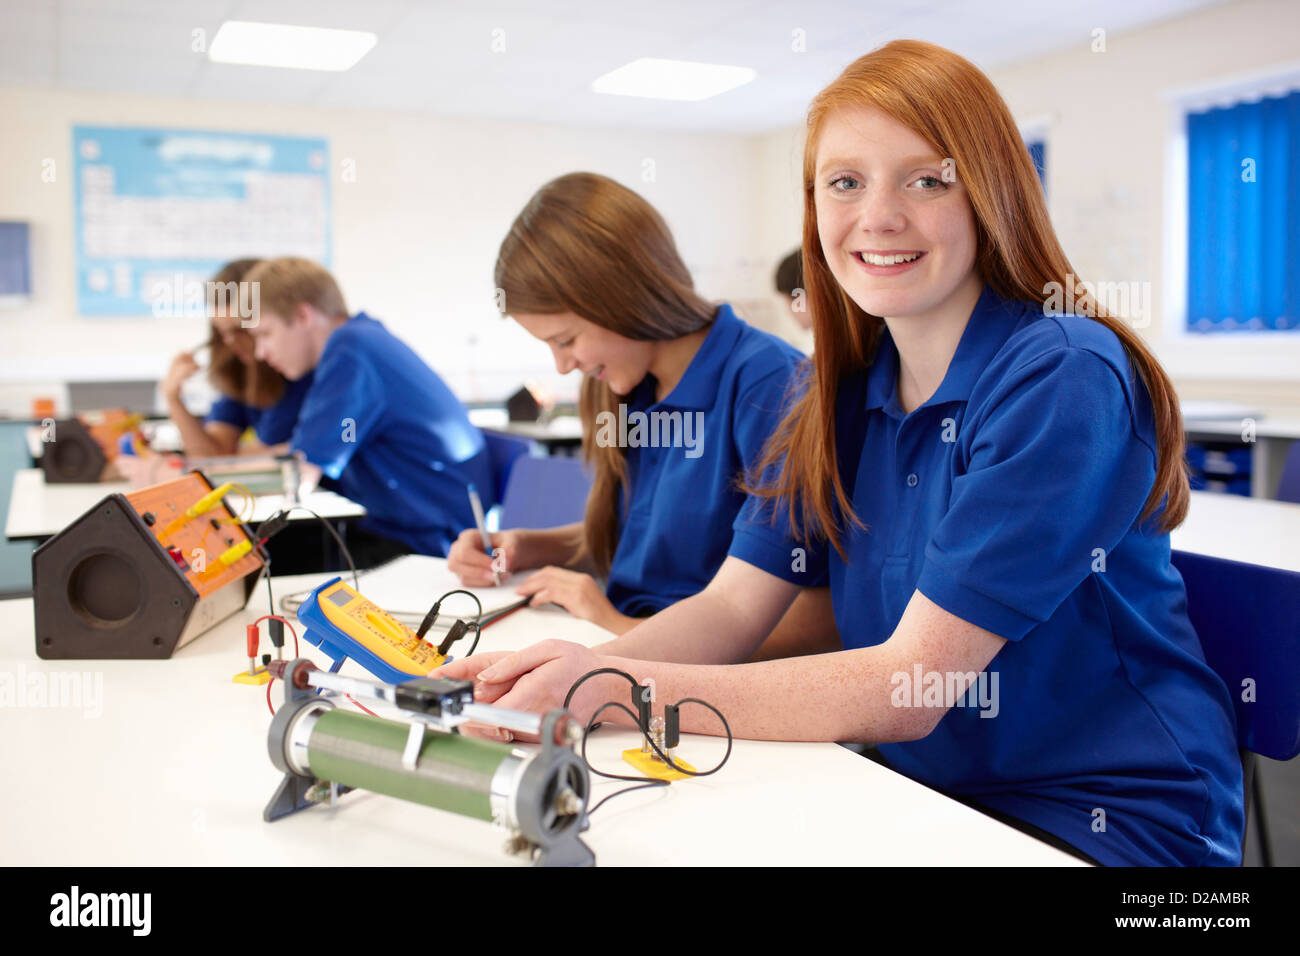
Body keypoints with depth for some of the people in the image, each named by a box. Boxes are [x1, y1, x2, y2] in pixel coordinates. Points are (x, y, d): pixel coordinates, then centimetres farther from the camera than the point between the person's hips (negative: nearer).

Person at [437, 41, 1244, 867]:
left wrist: (619, 693, -29)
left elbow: (912, 687, -24)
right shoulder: (846, 392, 2)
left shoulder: (1064, 383, -20)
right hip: (931, 786, 5)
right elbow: (732, 608, -3)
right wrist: (587, 668, -23)